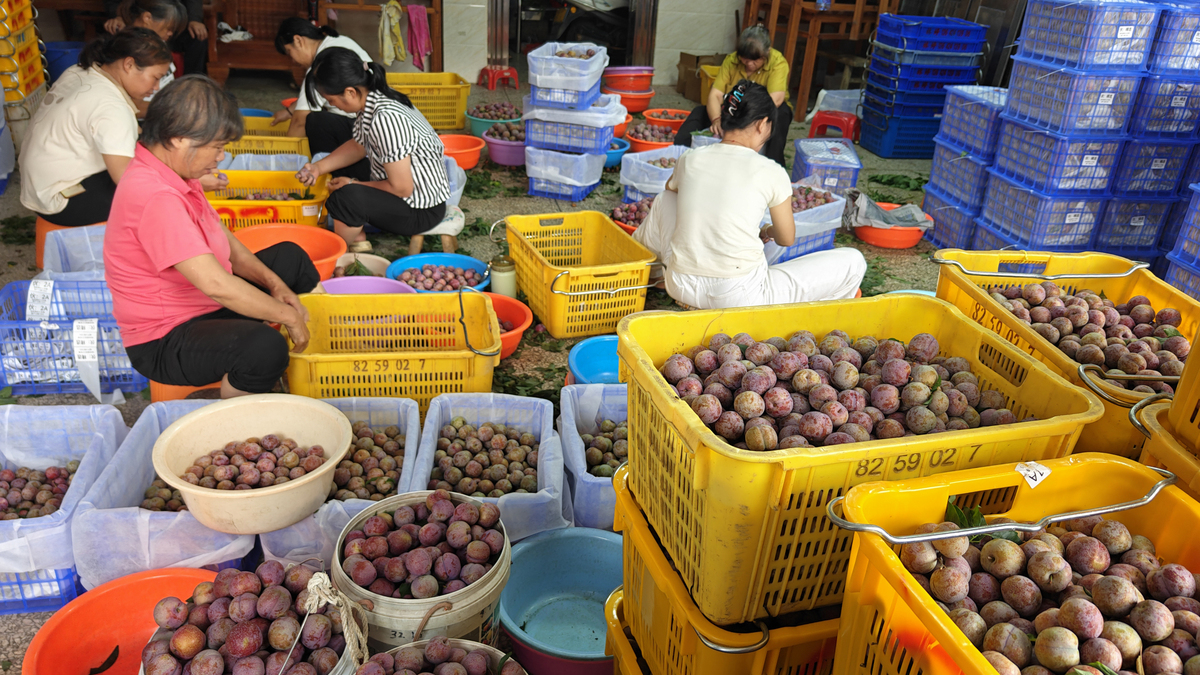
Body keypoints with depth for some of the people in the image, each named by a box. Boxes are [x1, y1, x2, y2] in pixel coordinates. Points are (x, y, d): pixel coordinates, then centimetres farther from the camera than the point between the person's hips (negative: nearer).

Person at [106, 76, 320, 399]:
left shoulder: (174, 173, 3)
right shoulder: (154, 197, -30)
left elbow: (222, 239, 11)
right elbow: (215, 284, -34)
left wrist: (273, 283, -1)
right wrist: (287, 315, -24)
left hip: (203, 305, 11)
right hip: (163, 342, -11)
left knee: (289, 256, 16)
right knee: (265, 347, -37)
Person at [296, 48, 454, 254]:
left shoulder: (385, 120, -30)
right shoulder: (370, 99, -3)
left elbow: (401, 188, -26)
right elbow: (358, 146, 15)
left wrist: (353, 186, -12)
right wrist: (319, 167, 4)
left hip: (422, 211, -10)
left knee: (345, 198, -30)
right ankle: (358, 240, 11)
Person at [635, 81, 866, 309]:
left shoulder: (690, 159, 1)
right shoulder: (770, 172, -9)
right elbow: (787, 239, 5)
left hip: (681, 288, 5)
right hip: (741, 298, -4)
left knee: (665, 199, 30)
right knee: (853, 261, 7)